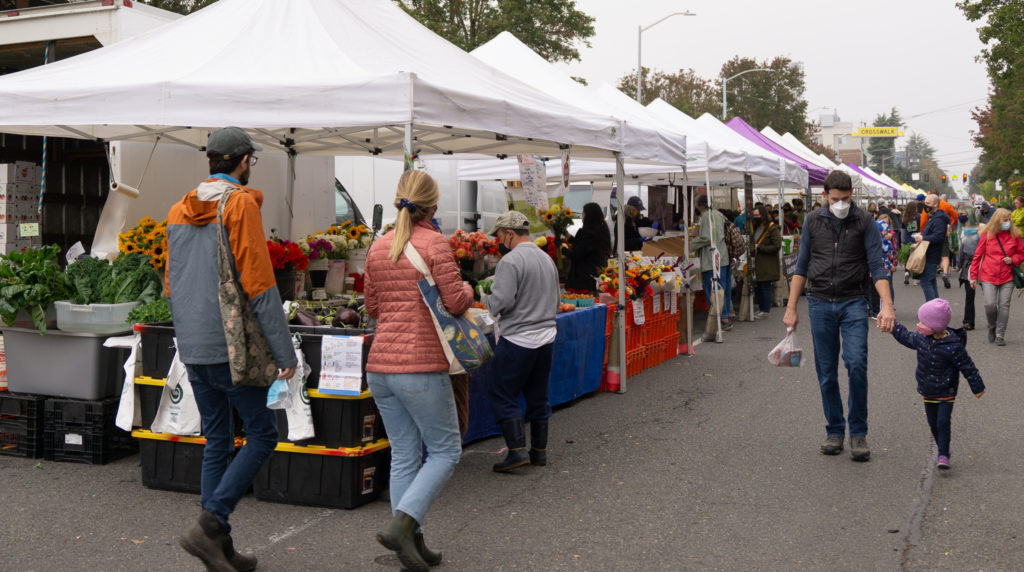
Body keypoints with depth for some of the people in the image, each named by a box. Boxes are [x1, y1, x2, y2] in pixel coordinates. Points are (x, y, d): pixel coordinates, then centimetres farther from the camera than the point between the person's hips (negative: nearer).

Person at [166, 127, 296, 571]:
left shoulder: (178, 211, 13)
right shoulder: (241, 205, -10)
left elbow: (171, 286, 17)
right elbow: (259, 285, -16)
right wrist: (285, 352, -13)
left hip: (193, 349, 8)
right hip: (233, 347, -8)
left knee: (217, 442, 13)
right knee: (262, 435, 3)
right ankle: (209, 525, -7)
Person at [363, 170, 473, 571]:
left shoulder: (378, 247, 10)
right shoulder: (434, 243, -9)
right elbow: (456, 302, -11)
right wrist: (467, 290, 9)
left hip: (380, 365, 6)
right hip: (421, 365, -6)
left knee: (403, 455, 13)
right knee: (445, 450, 7)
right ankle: (401, 523, -8)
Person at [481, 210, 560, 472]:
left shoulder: (511, 261, -14)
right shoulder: (547, 259, 13)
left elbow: (500, 302, -20)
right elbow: (556, 302, 19)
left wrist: (482, 297, -1)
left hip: (517, 340, -8)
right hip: (546, 337, 8)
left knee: (502, 395, 1)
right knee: (537, 396, 15)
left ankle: (517, 450, -6)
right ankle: (539, 451, 20)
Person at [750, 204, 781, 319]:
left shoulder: (772, 229, -10)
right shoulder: (755, 227, 15)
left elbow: (777, 246, -16)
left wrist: (759, 247, -15)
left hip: (767, 264, -8)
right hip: (757, 262, 8)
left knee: (765, 286, -3)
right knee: (757, 286, 10)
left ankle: (765, 310, 4)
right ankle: (761, 308, 21)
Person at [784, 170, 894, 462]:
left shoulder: (864, 222, -1)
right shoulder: (813, 221, 6)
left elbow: (877, 266, -5)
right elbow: (801, 266, 10)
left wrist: (887, 305, -18)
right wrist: (791, 308, 7)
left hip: (853, 302, -2)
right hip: (820, 303, 2)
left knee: (856, 364, -16)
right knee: (826, 373, 5)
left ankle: (858, 433, -2)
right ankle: (834, 431, 19)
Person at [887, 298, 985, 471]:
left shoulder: (952, 347, -25)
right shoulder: (921, 338, -7)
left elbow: (967, 366, -15)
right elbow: (908, 338, 16)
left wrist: (977, 387, -7)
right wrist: (893, 327, 16)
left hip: (946, 393, -6)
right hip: (928, 391, 6)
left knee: (943, 423, -11)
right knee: (933, 424, 13)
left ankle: (943, 456, -4)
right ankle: (943, 452, 28)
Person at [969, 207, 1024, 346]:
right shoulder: (986, 234, 0)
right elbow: (977, 256, 4)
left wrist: (1013, 260, -8)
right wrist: (973, 276, 2)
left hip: (1007, 277, 1)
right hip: (988, 276, -1)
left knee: (1004, 305, -2)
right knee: (990, 304, -10)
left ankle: (1000, 335, 9)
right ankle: (992, 327, 20)